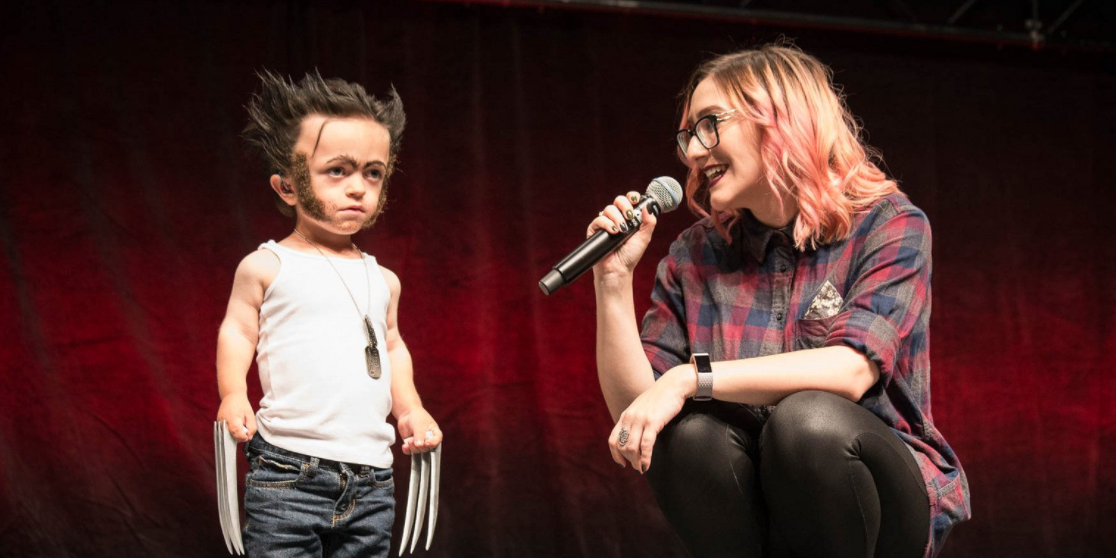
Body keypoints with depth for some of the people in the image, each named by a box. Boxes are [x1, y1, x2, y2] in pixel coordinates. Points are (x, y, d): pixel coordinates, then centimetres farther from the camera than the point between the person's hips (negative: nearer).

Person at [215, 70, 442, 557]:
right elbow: (237, 331, 3)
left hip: (371, 479, 5)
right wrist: (233, 396, -11)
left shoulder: (382, 280, 15)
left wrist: (410, 406, 13)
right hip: (289, 474, -5)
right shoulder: (267, 267, 0)